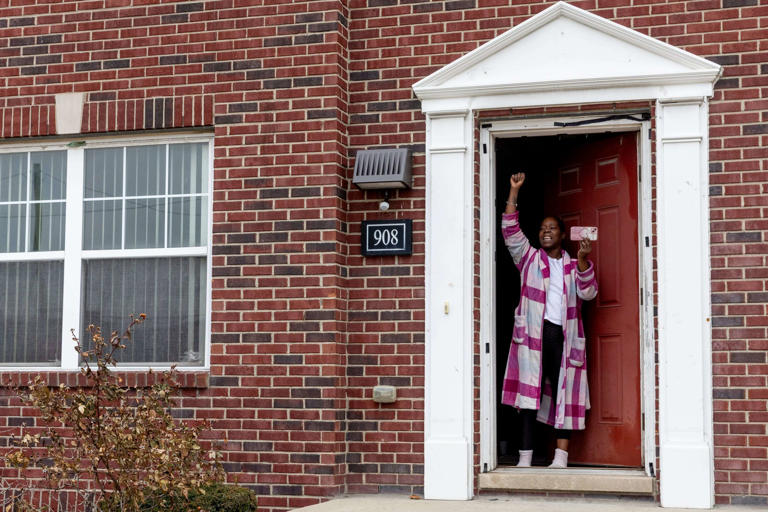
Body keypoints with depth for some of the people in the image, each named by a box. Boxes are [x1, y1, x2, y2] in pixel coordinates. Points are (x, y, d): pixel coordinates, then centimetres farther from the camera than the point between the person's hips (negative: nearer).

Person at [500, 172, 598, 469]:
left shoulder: (573, 265, 16)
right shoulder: (529, 257, 14)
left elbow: (588, 292, 3)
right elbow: (510, 231, 3)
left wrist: (583, 259, -10)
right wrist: (514, 191, -3)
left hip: (563, 333, 1)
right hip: (533, 331, -1)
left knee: (564, 389, -1)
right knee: (529, 388, -6)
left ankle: (562, 454, 1)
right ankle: (526, 454, -5)